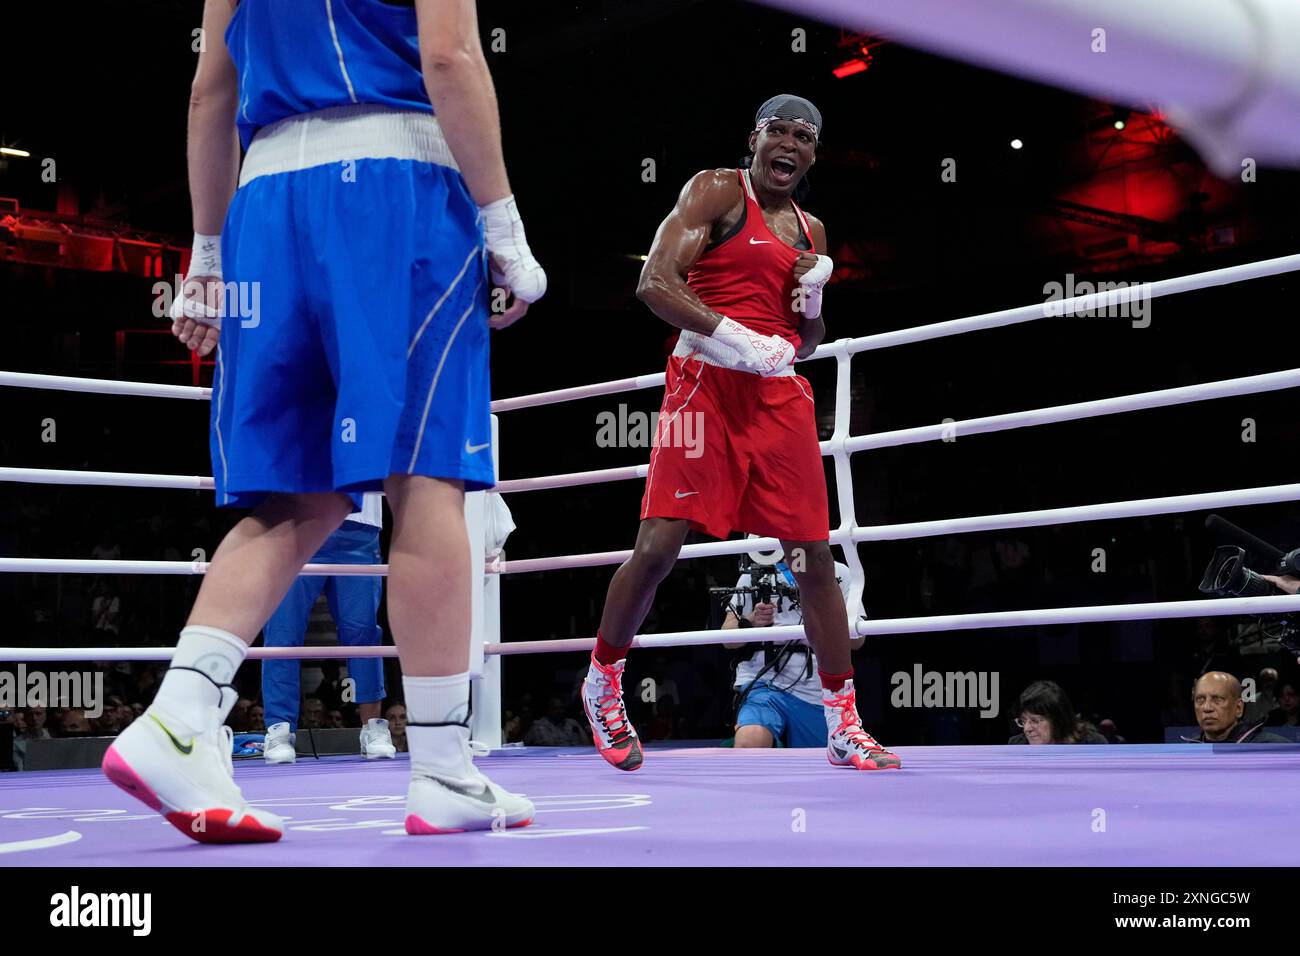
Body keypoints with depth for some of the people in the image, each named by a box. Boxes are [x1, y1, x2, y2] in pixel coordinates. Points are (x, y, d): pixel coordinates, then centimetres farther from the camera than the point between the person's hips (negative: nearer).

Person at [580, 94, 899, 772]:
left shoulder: (811, 231, 19)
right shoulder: (716, 191, 1)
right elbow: (654, 284, -11)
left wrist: (813, 300, 3)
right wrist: (734, 336, -21)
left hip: (781, 395, 6)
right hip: (707, 380, -5)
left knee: (815, 556, 2)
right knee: (658, 547, -11)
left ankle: (843, 725, 8)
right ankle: (602, 682, 13)